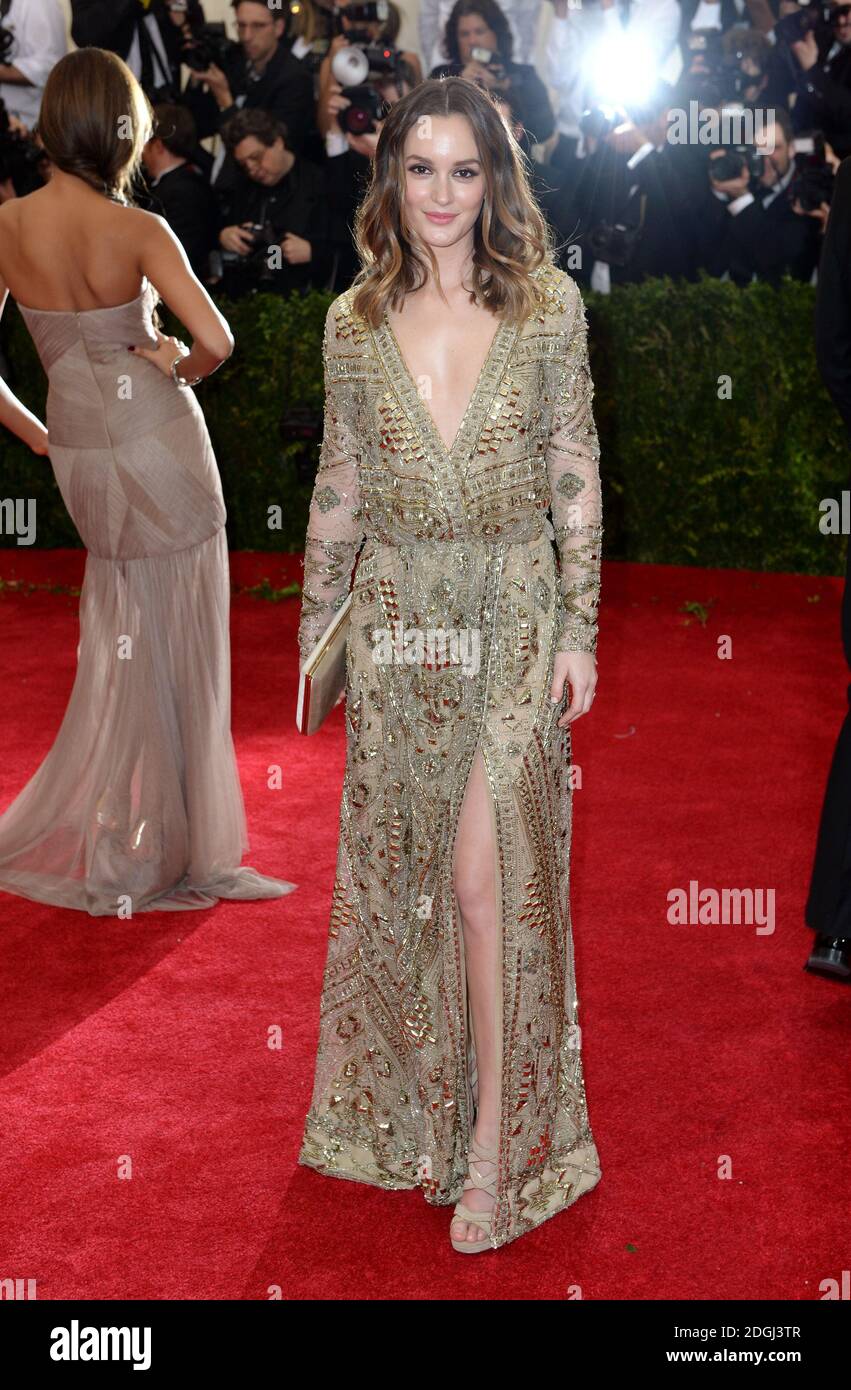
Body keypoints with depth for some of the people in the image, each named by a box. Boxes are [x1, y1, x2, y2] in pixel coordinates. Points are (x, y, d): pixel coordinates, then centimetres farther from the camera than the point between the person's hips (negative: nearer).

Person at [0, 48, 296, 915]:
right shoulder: (135, 230, -15)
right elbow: (217, 340, -25)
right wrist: (180, 369, -4)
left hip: (77, 452, 5)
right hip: (158, 445, -5)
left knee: (119, 642, 19)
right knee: (176, 643, 7)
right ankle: (176, 851, 16)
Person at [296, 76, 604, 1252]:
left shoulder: (548, 305, -3)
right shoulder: (355, 322, 3)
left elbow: (575, 471, -1)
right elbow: (339, 482, 9)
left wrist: (579, 629, -4)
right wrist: (314, 626, 10)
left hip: (513, 613, -3)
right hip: (397, 614, 3)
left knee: (484, 876, -6)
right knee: (398, 871, 10)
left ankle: (495, 1144, 6)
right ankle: (415, 1107, 29)